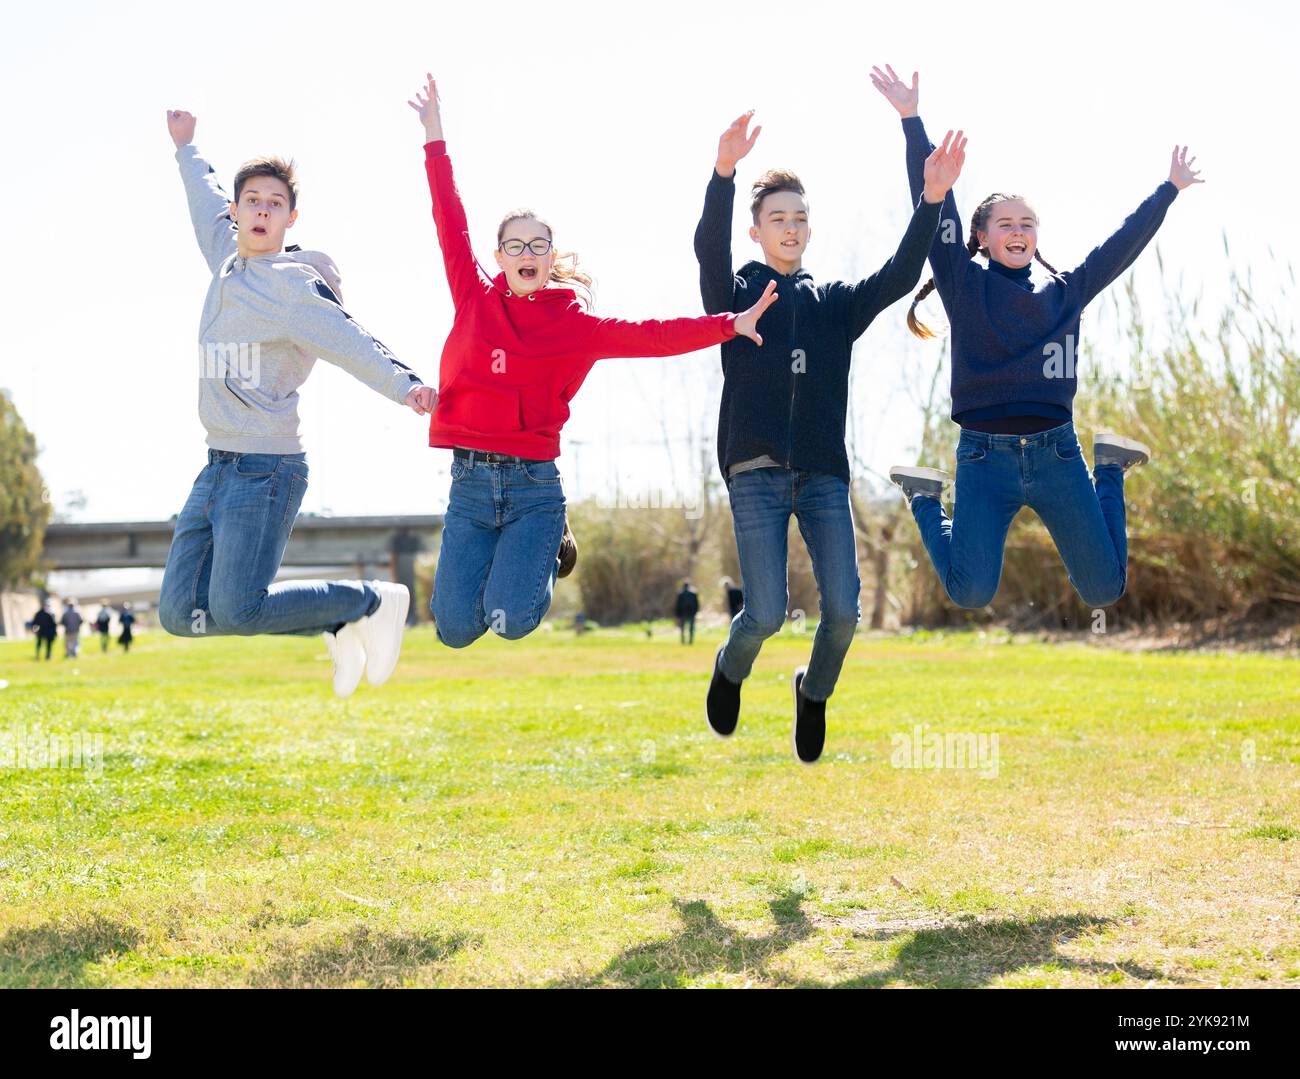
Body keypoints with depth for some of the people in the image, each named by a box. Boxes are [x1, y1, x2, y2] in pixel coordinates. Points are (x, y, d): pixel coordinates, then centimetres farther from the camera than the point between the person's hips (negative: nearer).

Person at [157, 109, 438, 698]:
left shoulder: (289, 284, -10)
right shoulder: (227, 261, 12)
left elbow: (351, 342, -26)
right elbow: (208, 200, 34)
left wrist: (404, 385, -43)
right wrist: (186, 150, 49)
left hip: (266, 470, -8)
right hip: (217, 470, 8)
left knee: (235, 610, -18)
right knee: (181, 613, 4)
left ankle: (373, 601, 3)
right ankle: (337, 625, 16)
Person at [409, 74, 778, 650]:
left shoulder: (574, 323, 1)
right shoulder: (476, 299, 6)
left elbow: (650, 336, -7)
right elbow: (451, 224, 6)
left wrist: (730, 324, -18)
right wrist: (435, 137, 4)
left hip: (534, 483, -2)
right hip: (469, 482, 2)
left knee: (510, 621, -16)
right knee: (455, 629, -5)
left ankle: (546, 551, 19)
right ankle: (517, 553, 28)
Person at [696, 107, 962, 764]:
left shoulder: (837, 303, 16)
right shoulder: (734, 294, 8)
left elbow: (901, 274, 0)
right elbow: (709, 247, -13)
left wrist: (931, 201, -17)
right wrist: (724, 172, -32)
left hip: (825, 474, 3)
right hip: (756, 474, -3)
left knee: (843, 612, -6)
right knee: (766, 616, -10)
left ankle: (814, 692, 25)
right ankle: (729, 671, 25)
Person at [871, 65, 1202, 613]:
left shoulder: (1064, 291, 12)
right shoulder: (966, 286, 3)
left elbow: (1124, 243, 22)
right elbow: (934, 207, -4)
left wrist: (1169, 189, 28)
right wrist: (911, 120, -10)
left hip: (1057, 454, 3)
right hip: (984, 457, -3)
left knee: (1103, 589, 3)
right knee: (971, 593, -11)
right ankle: (926, 501, 19)